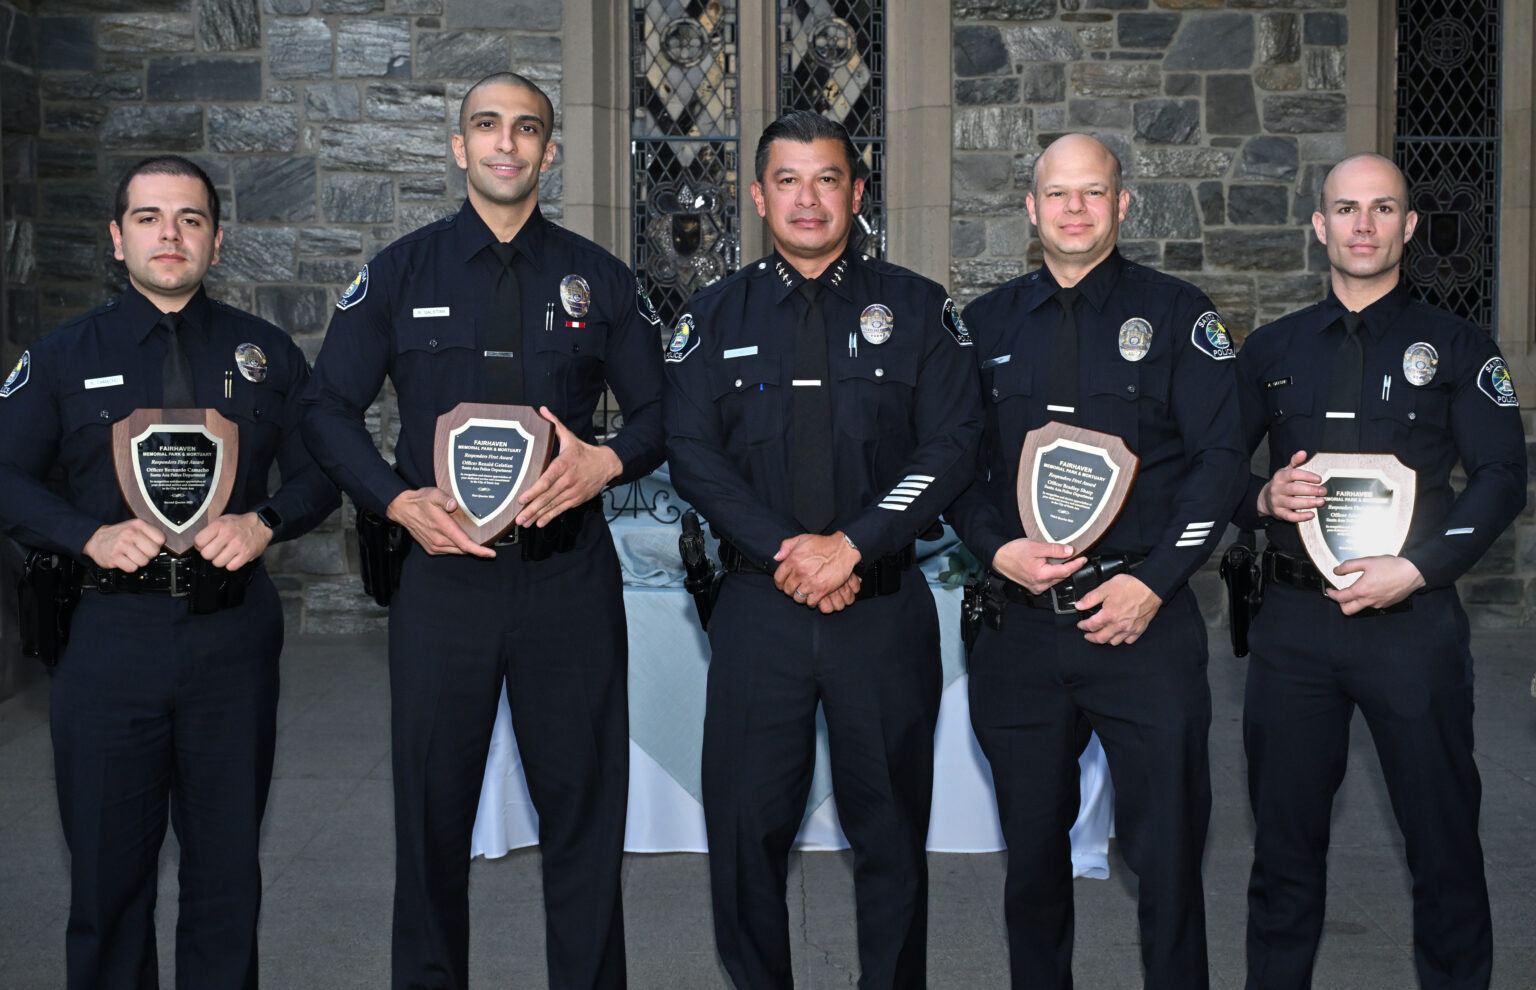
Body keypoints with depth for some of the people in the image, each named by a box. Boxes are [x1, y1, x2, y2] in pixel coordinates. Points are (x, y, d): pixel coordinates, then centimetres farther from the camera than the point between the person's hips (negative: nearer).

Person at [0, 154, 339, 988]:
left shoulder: (265, 354, 9)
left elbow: (320, 469, 9)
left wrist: (265, 523, -11)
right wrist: (91, 535, -12)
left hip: (233, 633, 1)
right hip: (107, 632, -1)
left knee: (228, 861, 10)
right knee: (107, 864, 6)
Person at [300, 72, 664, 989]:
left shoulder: (598, 278, 8)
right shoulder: (400, 274, 7)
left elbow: (660, 412, 10)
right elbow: (329, 409, 7)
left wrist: (605, 462, -10)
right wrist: (400, 500, -8)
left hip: (570, 573, 0)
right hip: (443, 566, 0)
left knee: (583, 802, 5)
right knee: (432, 806, 8)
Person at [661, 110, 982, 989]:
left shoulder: (916, 308, 5)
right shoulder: (717, 317, 8)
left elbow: (953, 445, -5)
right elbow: (693, 453, -1)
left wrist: (851, 544, -15)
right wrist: (784, 551, -13)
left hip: (885, 604, 0)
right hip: (759, 605, 1)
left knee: (891, 826, 8)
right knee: (746, 825, 4)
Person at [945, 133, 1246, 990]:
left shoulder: (1178, 313, 3)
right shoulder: (987, 324, 11)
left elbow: (1220, 458, -2)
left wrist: (1155, 580, -10)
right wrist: (997, 549, -7)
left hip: (1147, 622, -2)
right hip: (1019, 626, 3)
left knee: (1168, 846, 0)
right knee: (1033, 845, 12)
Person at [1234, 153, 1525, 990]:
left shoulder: (1455, 347, 5)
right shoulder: (1272, 350, 12)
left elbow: (1502, 478, -2)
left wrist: (1416, 570, -13)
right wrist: (1263, 499, -8)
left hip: (1414, 619, -2)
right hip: (1293, 617, 2)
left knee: (1443, 835, 3)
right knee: (1285, 834, 9)